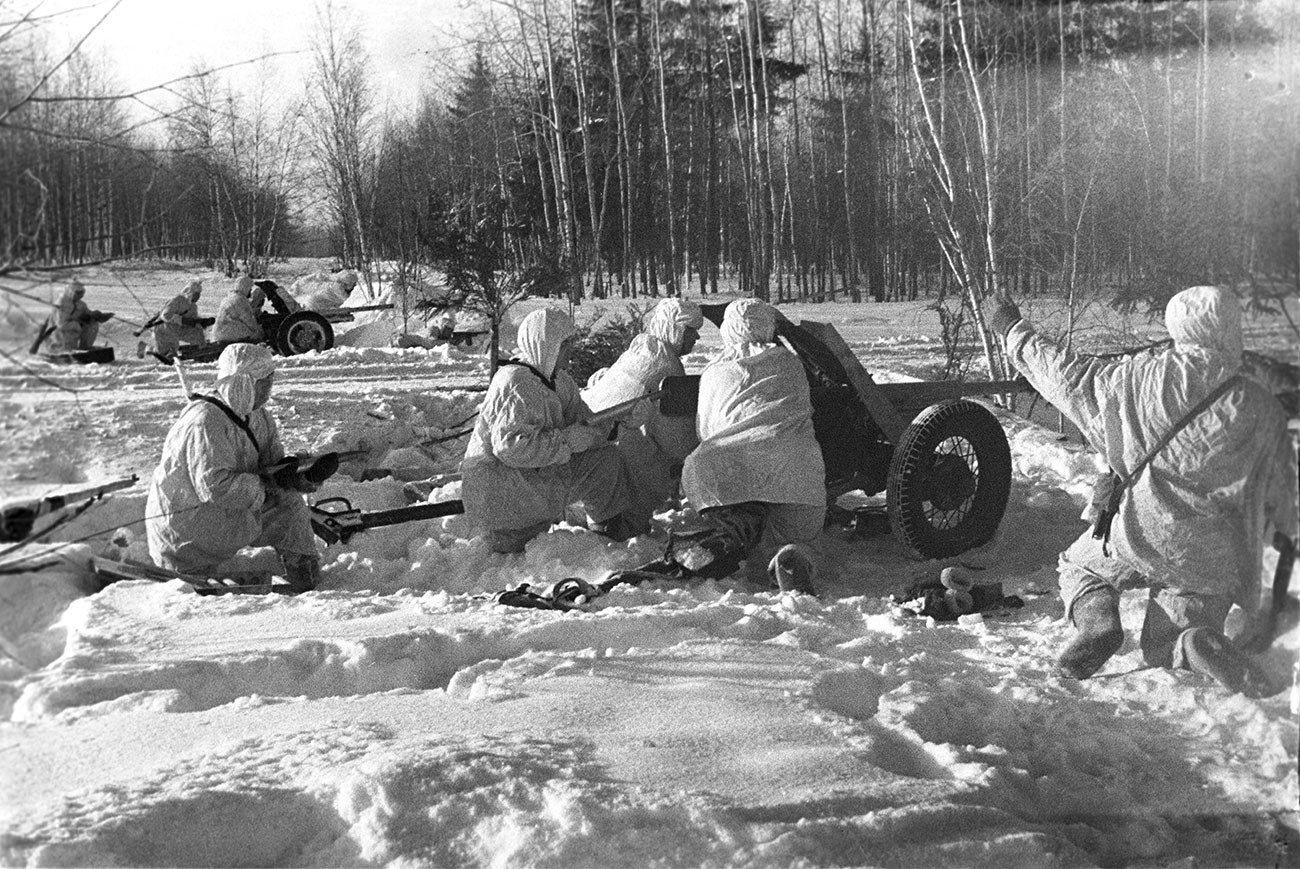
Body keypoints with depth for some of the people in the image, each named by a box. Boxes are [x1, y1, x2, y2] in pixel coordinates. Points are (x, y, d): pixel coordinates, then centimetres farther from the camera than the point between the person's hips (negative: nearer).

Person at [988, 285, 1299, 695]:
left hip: (1142, 531, -1)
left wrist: (1014, 330, 20)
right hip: (1213, 557, 2)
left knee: (1078, 566, 27)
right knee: (1163, 645, 16)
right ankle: (1198, 644, -20)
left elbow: (1070, 375, 5)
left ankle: (1095, 618, -6)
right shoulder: (1259, 406, -4)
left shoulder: (1143, 377, -7)